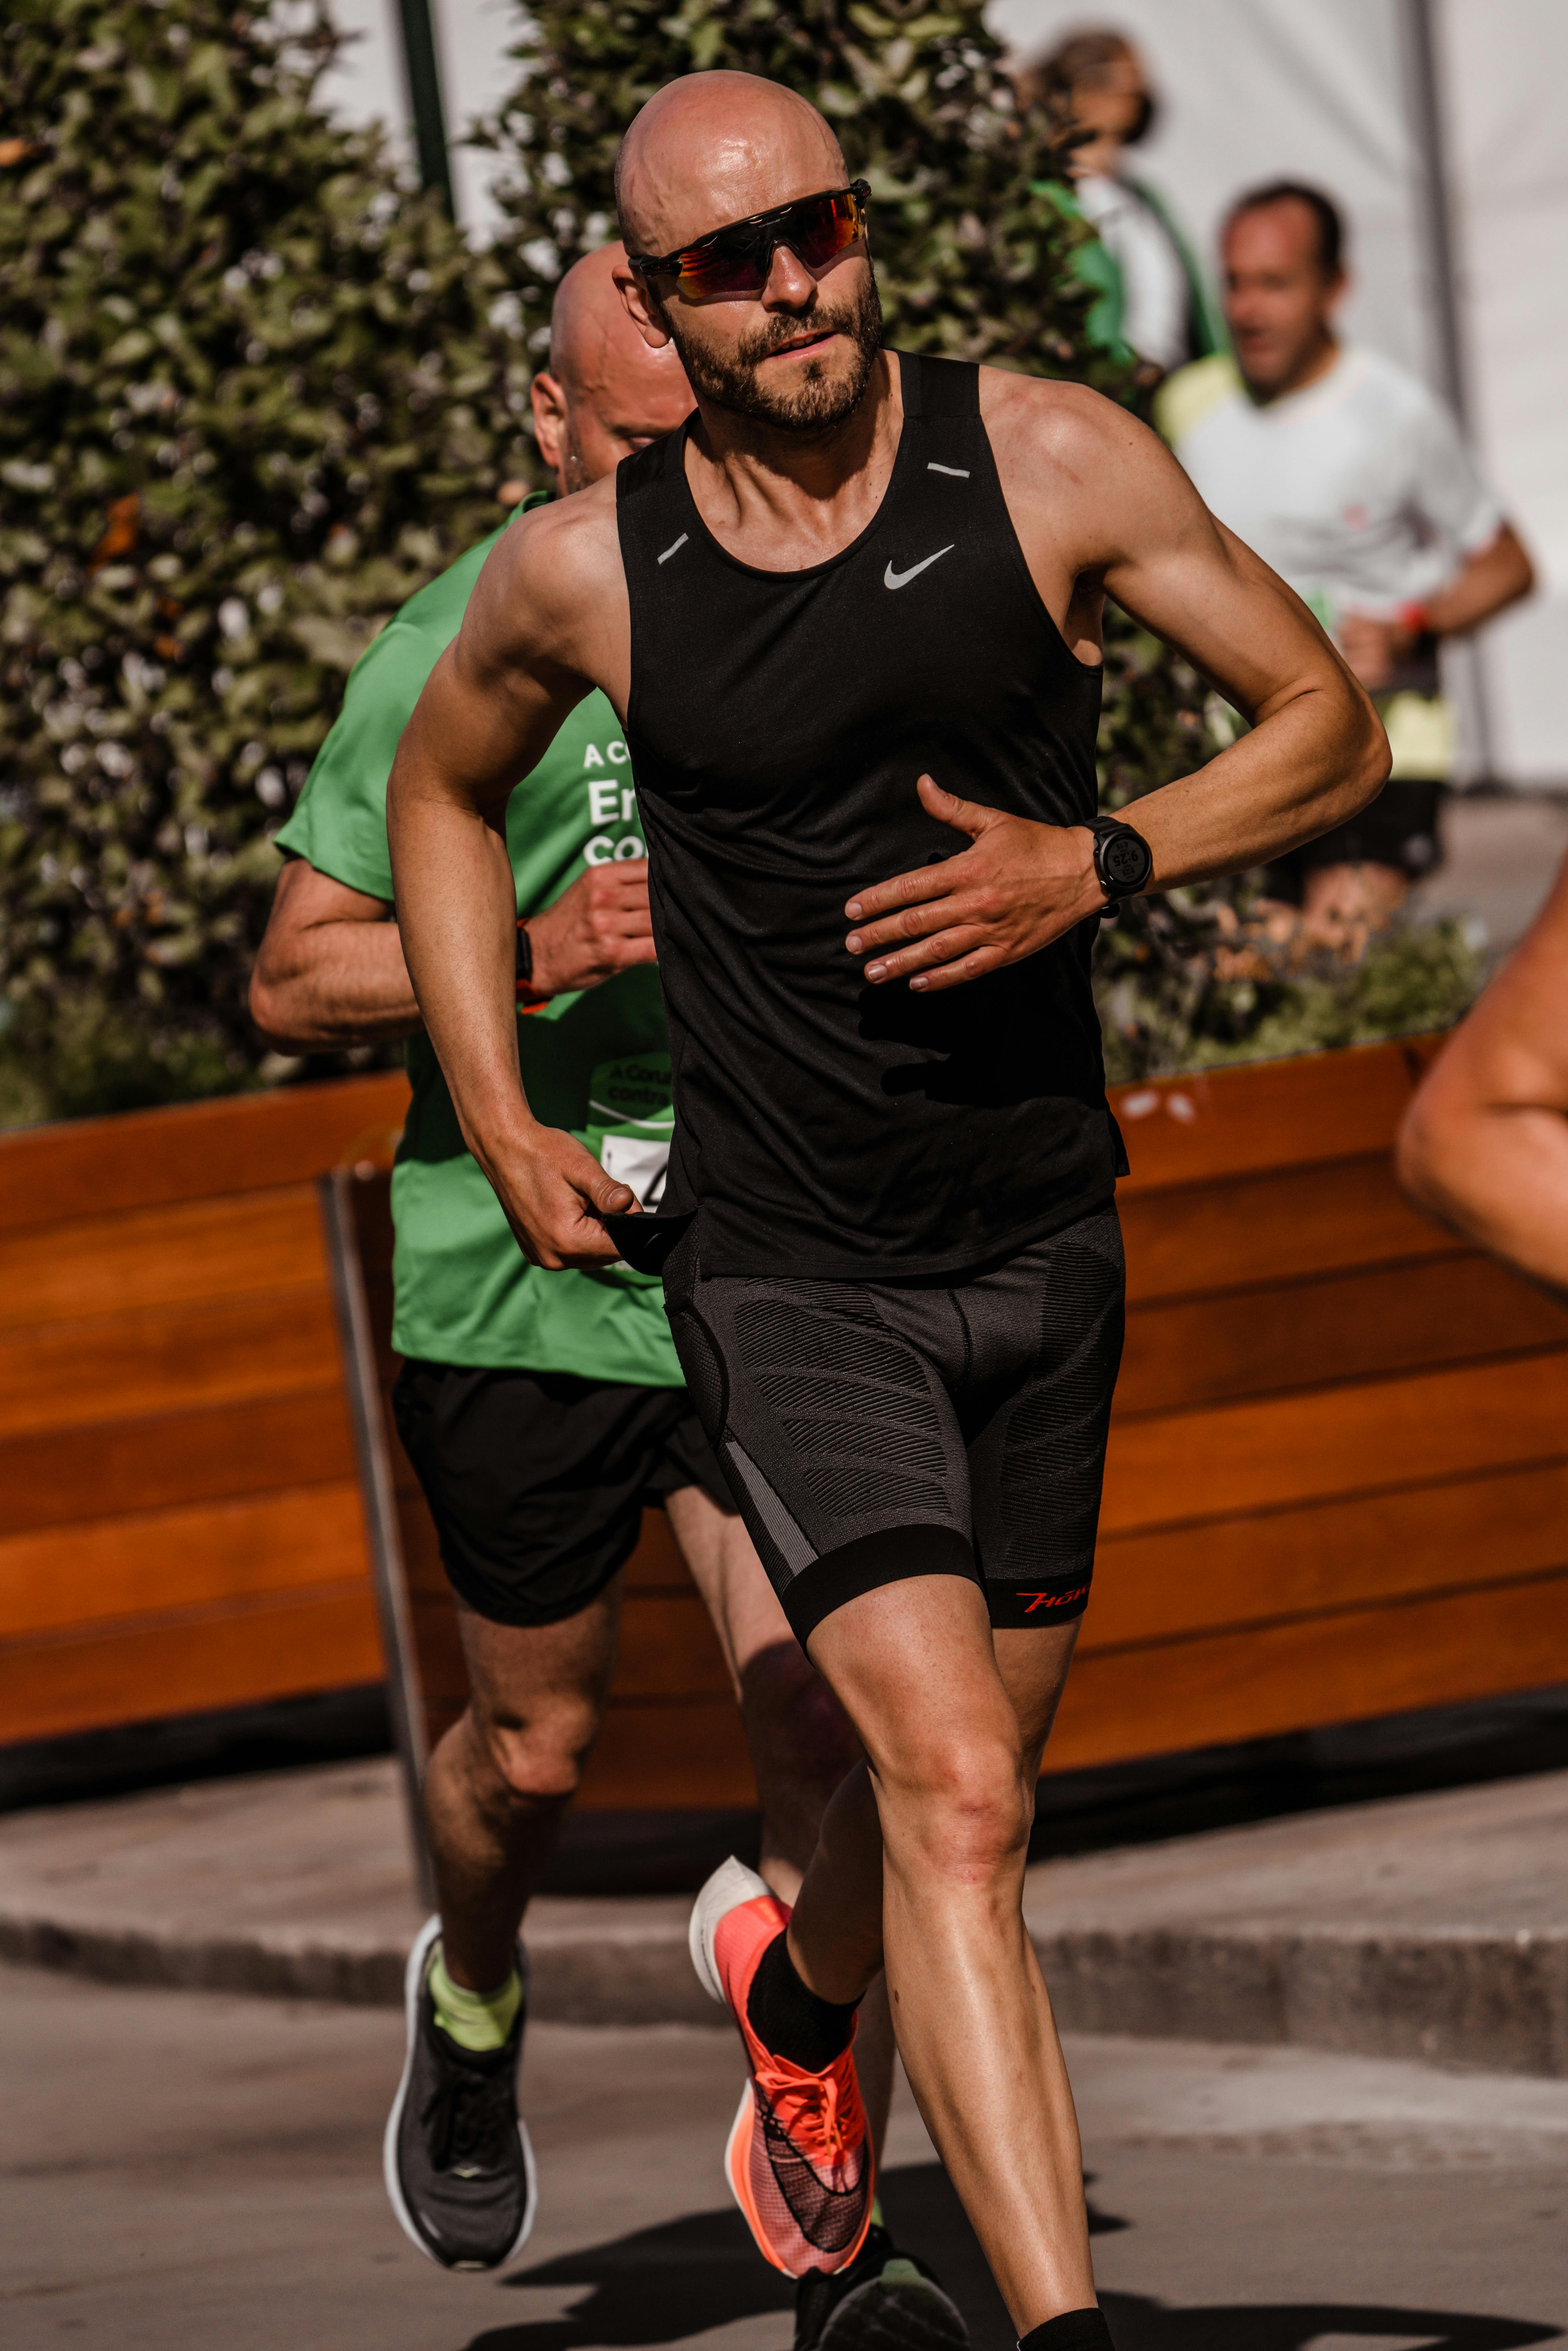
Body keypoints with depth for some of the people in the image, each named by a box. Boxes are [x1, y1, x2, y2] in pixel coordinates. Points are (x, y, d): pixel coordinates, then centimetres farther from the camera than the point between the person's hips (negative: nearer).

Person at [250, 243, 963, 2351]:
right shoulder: (462, 650, -9)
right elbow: (294, 979, -5)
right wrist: (535, 954, -20)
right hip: (520, 1280, -2)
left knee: (829, 1737, -11)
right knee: (539, 1742, 13)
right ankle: (472, 2004, 48)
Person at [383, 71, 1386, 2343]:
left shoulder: (1047, 459, -8)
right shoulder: (584, 574, -7)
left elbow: (1334, 726, 0)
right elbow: (442, 791, 15)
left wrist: (1098, 867, -16)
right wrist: (505, 1129, 7)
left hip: (1044, 1241, 3)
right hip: (787, 1276, -3)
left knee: (972, 1773, 19)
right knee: (956, 1796, -18)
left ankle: (794, 1980, 53)